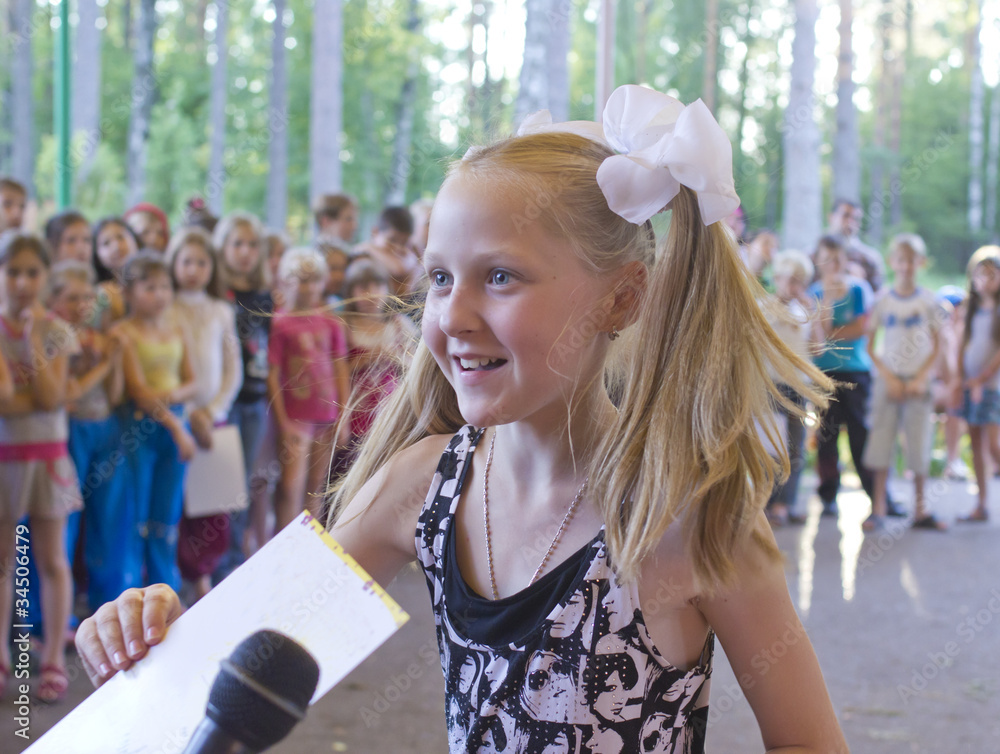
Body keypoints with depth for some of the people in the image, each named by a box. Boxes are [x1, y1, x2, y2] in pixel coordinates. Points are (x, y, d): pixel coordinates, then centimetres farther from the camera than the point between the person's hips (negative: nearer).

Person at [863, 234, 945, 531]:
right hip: (887, 378, 0)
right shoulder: (883, 300, 0)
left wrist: (921, 378, -9)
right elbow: (869, 345, 1)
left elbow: (936, 345, 3)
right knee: (881, 442, -3)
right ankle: (878, 509, 4)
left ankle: (920, 509, 10)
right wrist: (888, 377, -9)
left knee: (919, 444, 0)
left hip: (917, 381, 0)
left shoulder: (928, 300, 1)